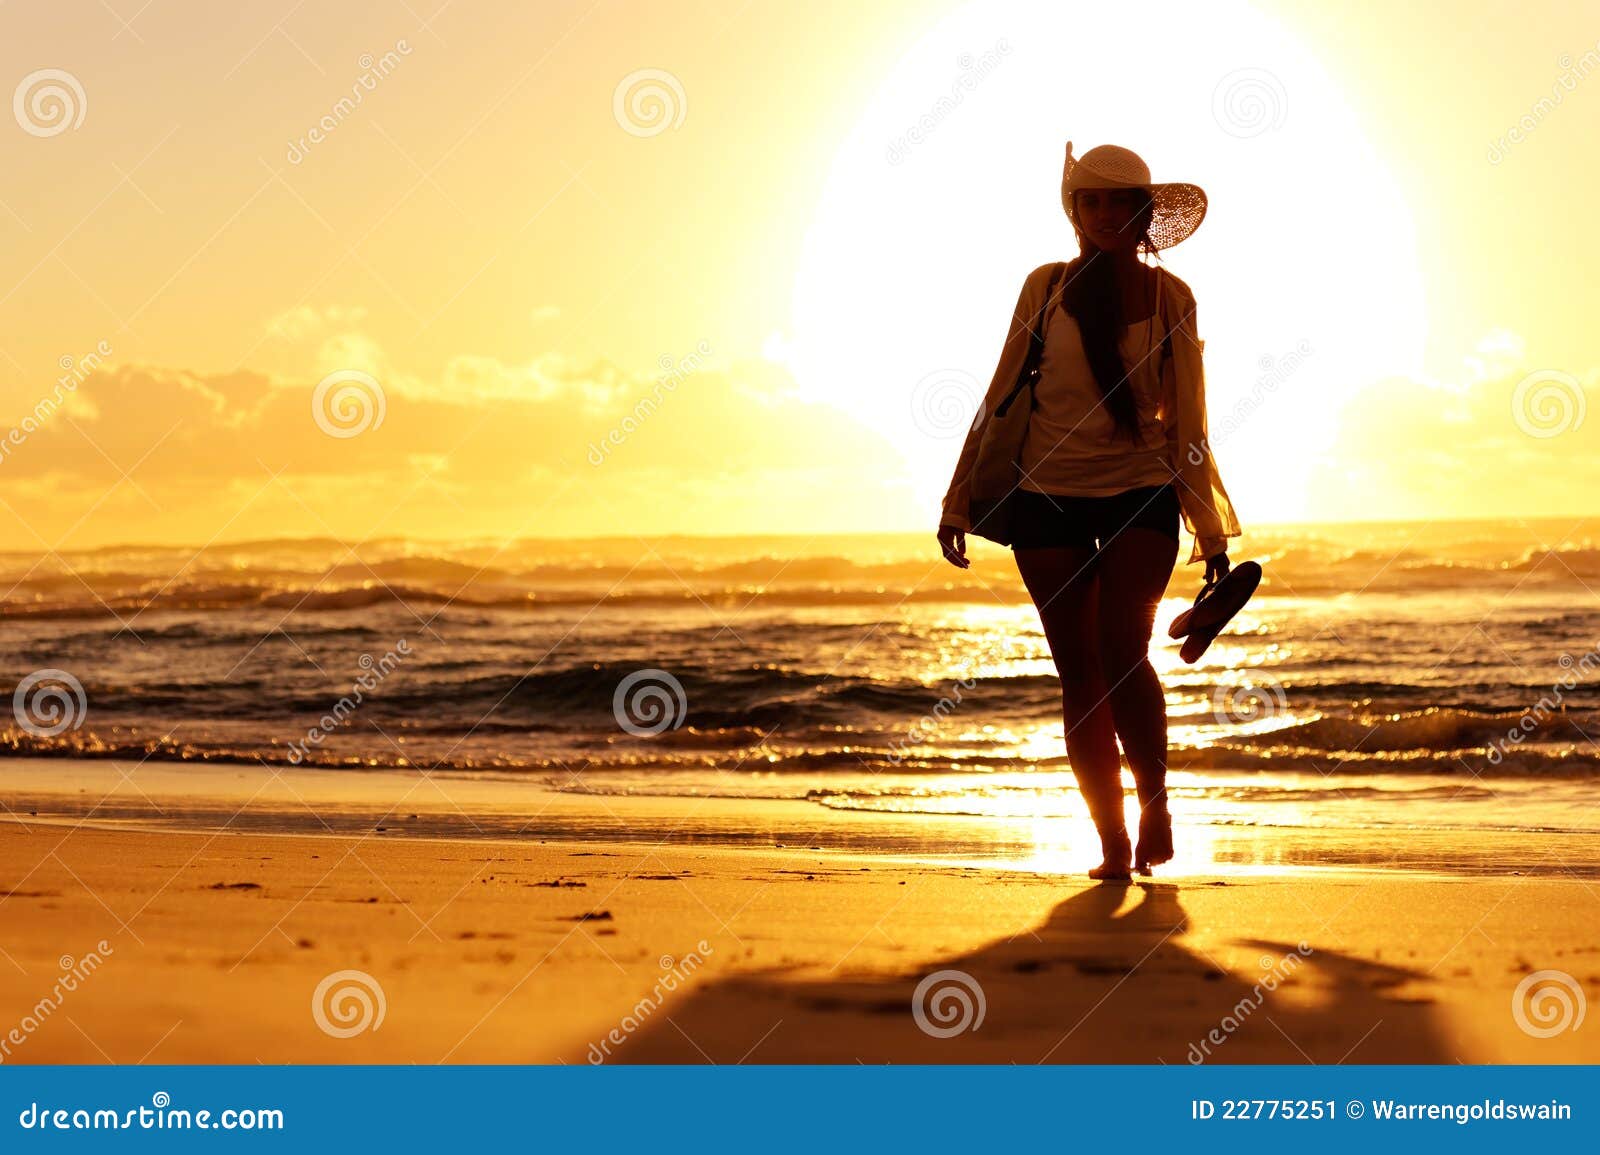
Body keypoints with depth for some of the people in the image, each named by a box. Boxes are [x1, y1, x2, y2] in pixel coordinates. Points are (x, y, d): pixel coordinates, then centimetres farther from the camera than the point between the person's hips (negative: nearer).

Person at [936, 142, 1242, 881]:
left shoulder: (1170, 298, 5)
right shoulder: (1047, 286, 5)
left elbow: (1186, 422, 10)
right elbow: (1001, 396, 9)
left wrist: (1212, 531, 9)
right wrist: (958, 502, 8)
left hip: (1141, 493, -1)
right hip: (1047, 495, 1)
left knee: (1121, 649, -21)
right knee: (1079, 674, -1)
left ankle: (1155, 802, 0)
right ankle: (1113, 844, 5)